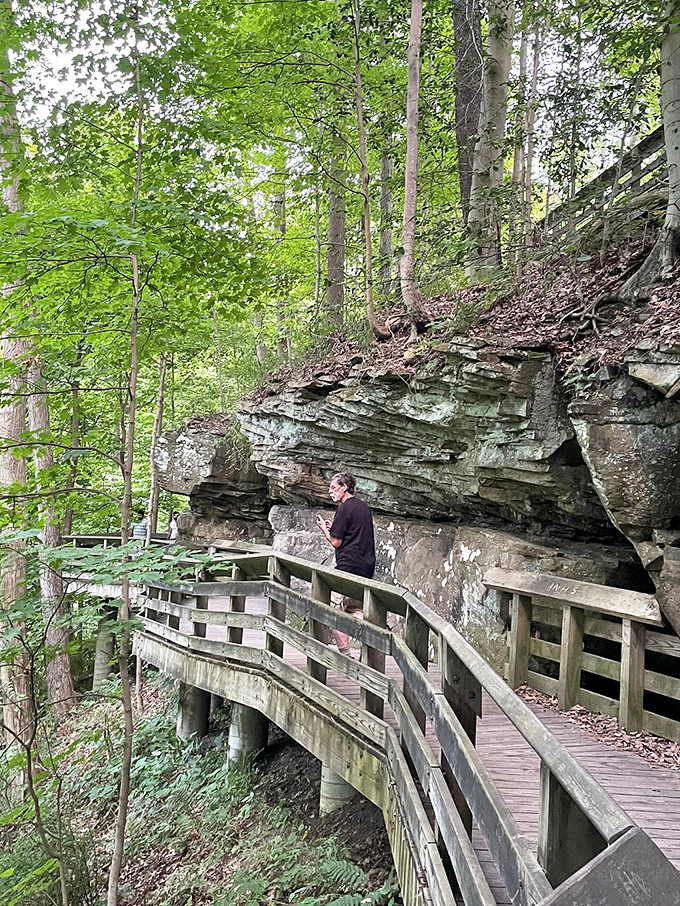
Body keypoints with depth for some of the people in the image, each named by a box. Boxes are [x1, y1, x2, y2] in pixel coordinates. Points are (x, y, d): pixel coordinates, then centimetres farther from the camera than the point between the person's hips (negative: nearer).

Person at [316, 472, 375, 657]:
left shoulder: (345, 508, -11)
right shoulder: (364, 506, 15)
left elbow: (335, 542, -11)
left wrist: (324, 528, 6)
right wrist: (334, 527, 22)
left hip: (348, 566, -9)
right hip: (366, 568, 9)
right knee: (357, 610, 14)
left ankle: (345, 654, -4)